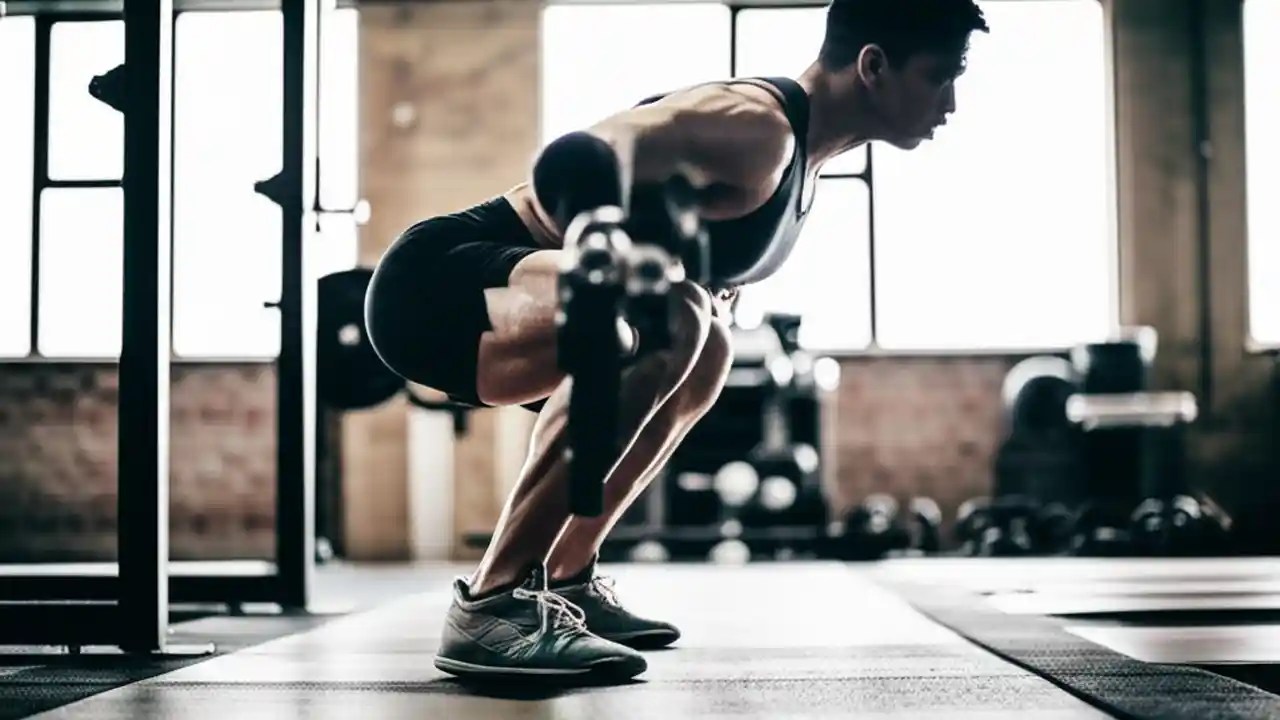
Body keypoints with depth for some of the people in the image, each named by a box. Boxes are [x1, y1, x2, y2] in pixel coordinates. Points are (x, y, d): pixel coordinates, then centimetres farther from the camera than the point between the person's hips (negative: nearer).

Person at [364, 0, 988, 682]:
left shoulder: (795, 148, 14)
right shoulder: (758, 129, -18)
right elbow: (574, 165, -31)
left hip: (473, 290, 10)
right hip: (435, 282, -10)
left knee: (704, 349, 24)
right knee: (666, 324, -34)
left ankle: (564, 581, 24)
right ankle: (491, 605, -26)